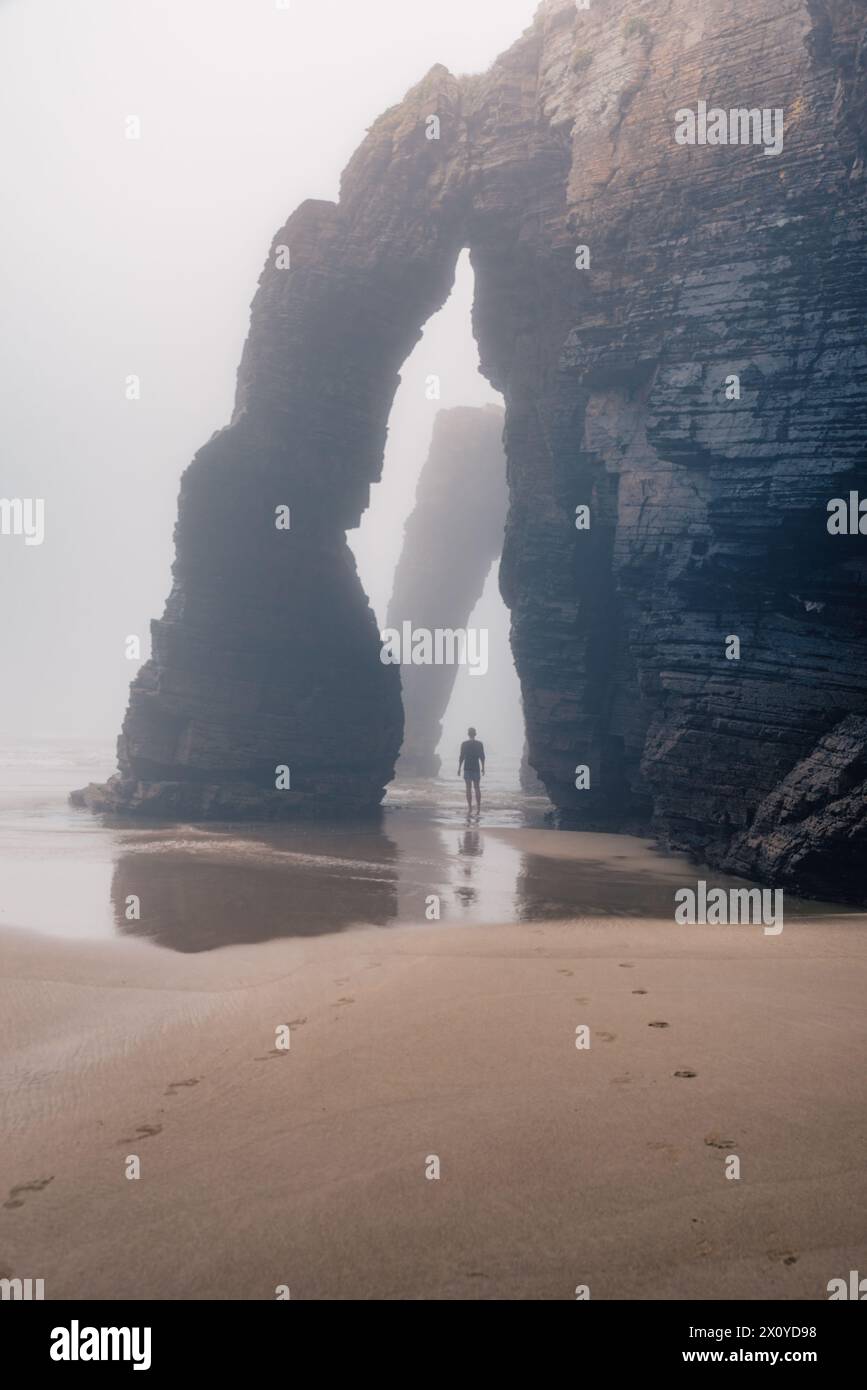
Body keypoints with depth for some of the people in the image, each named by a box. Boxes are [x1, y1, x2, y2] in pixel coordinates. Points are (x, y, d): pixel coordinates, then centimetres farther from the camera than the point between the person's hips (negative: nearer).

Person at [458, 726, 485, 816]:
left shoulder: (464, 744, -4)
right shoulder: (479, 744, 1)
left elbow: (461, 757, -4)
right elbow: (482, 757, 3)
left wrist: (459, 768, 2)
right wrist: (483, 768, 13)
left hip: (467, 768, -2)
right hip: (476, 768, 2)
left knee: (468, 788, 0)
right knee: (477, 788, 10)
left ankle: (470, 807, -4)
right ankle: (478, 807, 8)